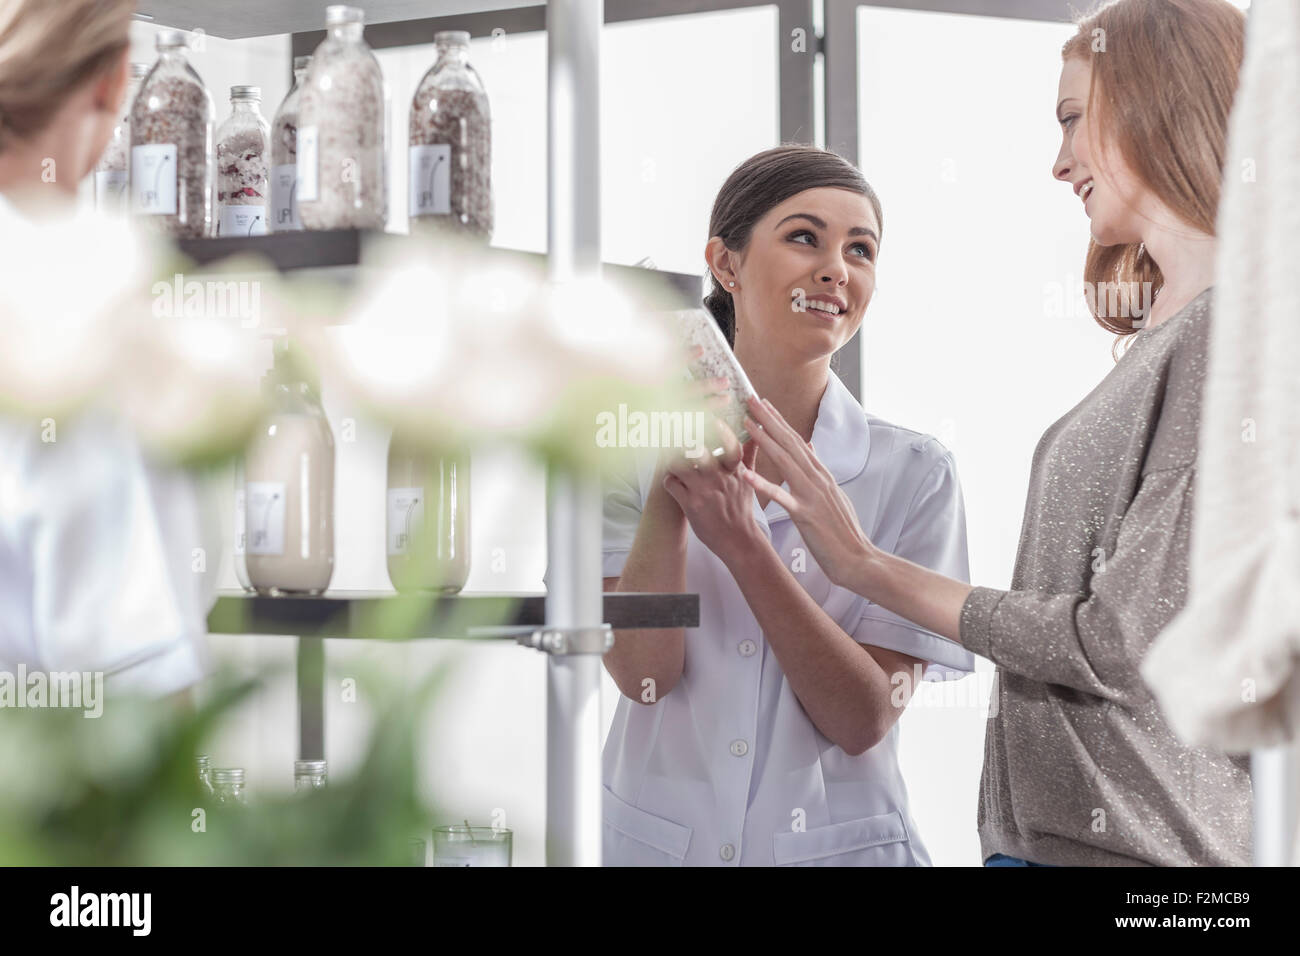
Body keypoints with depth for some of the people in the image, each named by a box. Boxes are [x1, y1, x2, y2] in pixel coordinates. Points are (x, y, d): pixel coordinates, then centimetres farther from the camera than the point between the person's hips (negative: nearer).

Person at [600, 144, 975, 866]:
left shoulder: (913, 474, -6)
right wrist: (668, 489, -24)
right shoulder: (633, 449, -3)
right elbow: (641, 674, -13)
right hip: (653, 840, 1)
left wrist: (741, 542, -22)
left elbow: (864, 721, -13)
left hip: (838, 844, 0)